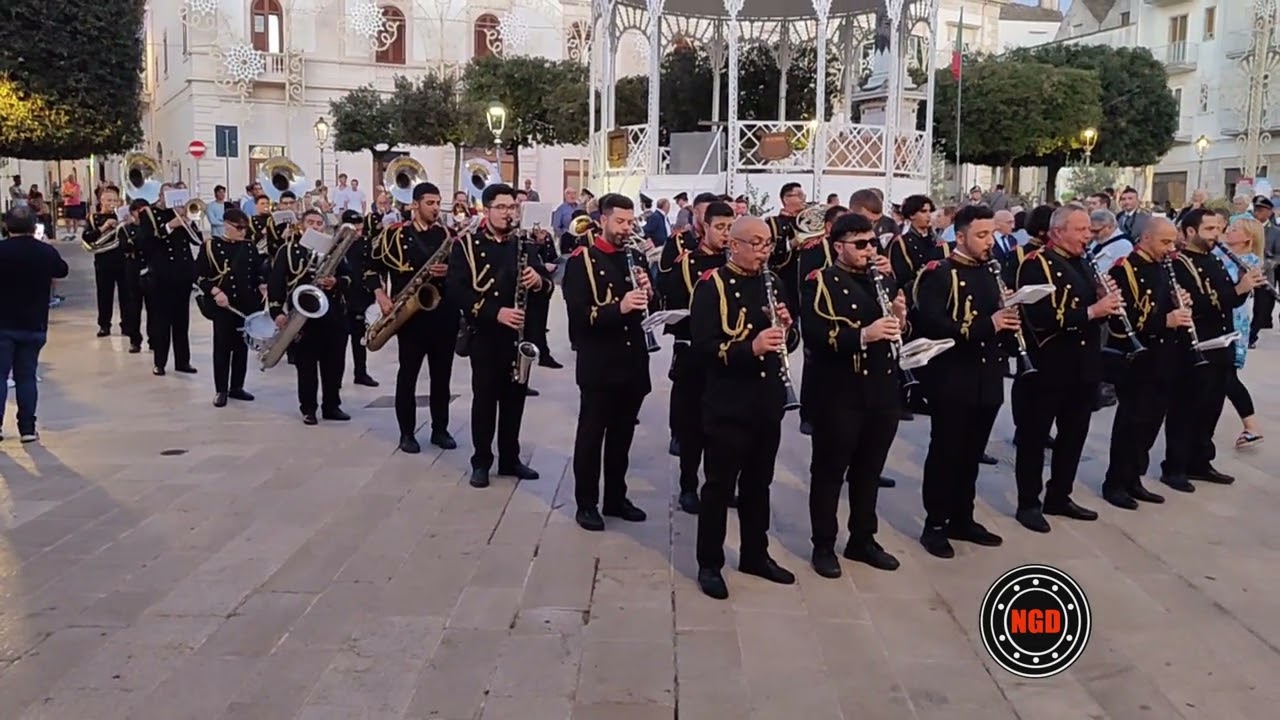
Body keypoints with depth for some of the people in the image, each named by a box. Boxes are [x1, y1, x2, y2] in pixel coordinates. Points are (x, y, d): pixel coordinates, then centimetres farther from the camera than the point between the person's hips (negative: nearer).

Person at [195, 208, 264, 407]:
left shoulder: (249, 246, 9)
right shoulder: (211, 245, -5)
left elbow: (258, 272, 15)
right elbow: (199, 275, -7)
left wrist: (262, 286, -5)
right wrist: (215, 292, -19)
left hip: (247, 304, 5)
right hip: (223, 305, -5)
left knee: (242, 346, 9)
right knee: (222, 347, 0)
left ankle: (237, 387, 20)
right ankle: (221, 390, 7)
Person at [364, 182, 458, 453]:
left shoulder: (448, 235, 8)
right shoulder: (394, 234, -1)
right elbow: (370, 266, 4)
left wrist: (449, 272, -12)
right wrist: (380, 295, -8)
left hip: (444, 312, 3)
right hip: (410, 313, -3)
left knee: (442, 374, 9)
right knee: (408, 374, 3)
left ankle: (440, 429, 19)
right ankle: (407, 432, 13)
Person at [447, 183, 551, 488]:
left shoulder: (523, 245, 10)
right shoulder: (467, 245, -4)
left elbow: (546, 285, 11)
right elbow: (456, 290, -14)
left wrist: (539, 281, -15)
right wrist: (495, 312, -23)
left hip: (520, 333, 4)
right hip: (486, 335, -4)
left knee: (515, 397, 11)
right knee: (485, 398, 2)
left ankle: (510, 458, 22)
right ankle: (481, 462, 14)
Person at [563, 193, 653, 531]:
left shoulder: (636, 257, 11)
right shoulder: (582, 260, -7)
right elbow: (578, 314, -17)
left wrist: (648, 293, -7)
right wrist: (618, 307, -30)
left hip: (633, 363, 6)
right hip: (598, 366, -6)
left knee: (622, 435, 15)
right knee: (591, 435, 4)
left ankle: (616, 498, 26)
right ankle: (586, 504, 14)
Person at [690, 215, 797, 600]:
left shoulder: (772, 283, 11)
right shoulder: (711, 285, -9)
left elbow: (790, 341, 15)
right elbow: (703, 346, -18)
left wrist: (786, 327, -8)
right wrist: (750, 347, -30)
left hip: (768, 402, 6)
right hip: (727, 404, -6)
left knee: (758, 483, 17)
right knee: (720, 484, 2)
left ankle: (755, 554, 30)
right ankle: (710, 563, 14)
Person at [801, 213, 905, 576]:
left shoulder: (883, 281, 16)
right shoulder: (820, 283, -7)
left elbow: (899, 334, 18)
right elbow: (814, 335, -19)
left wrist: (900, 318, -4)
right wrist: (863, 334, -30)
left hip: (882, 393, 6)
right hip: (837, 394, -6)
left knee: (869, 471, 15)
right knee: (829, 471, 4)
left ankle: (863, 540, 28)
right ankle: (823, 546, 16)